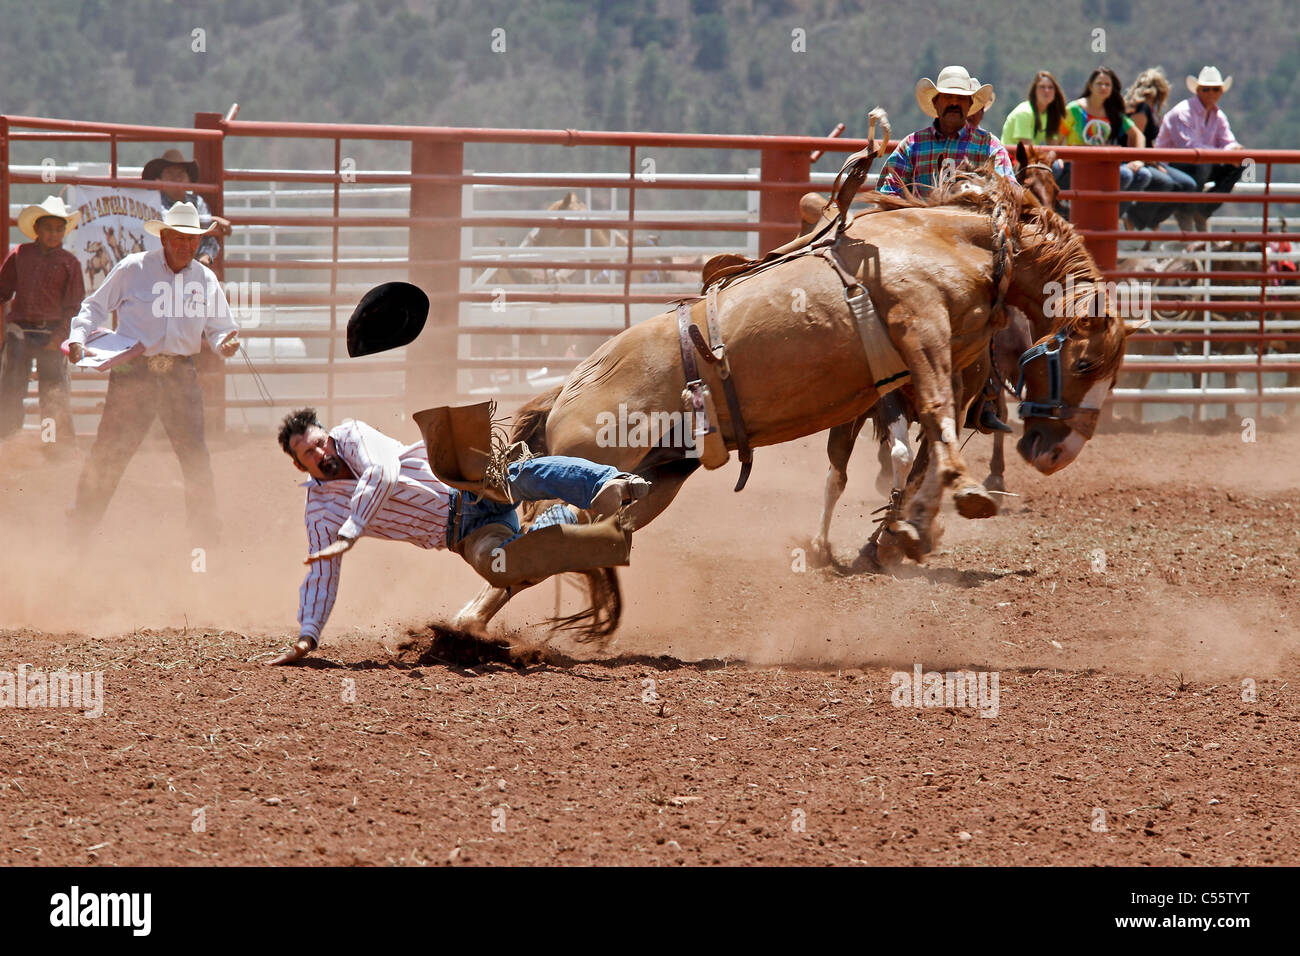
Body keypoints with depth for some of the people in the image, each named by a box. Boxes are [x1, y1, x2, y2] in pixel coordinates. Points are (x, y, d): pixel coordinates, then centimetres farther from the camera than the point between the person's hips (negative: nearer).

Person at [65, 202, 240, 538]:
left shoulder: (205, 280, 8)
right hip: (132, 371, -2)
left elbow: (219, 329, 15)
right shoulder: (132, 269, 0)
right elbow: (95, 306, 8)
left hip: (180, 375, 2)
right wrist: (78, 337, -7)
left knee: (195, 455, 0)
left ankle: (207, 532, 12)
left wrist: (225, 343, -8)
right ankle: (82, 522, 11)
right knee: (110, 450, -2)